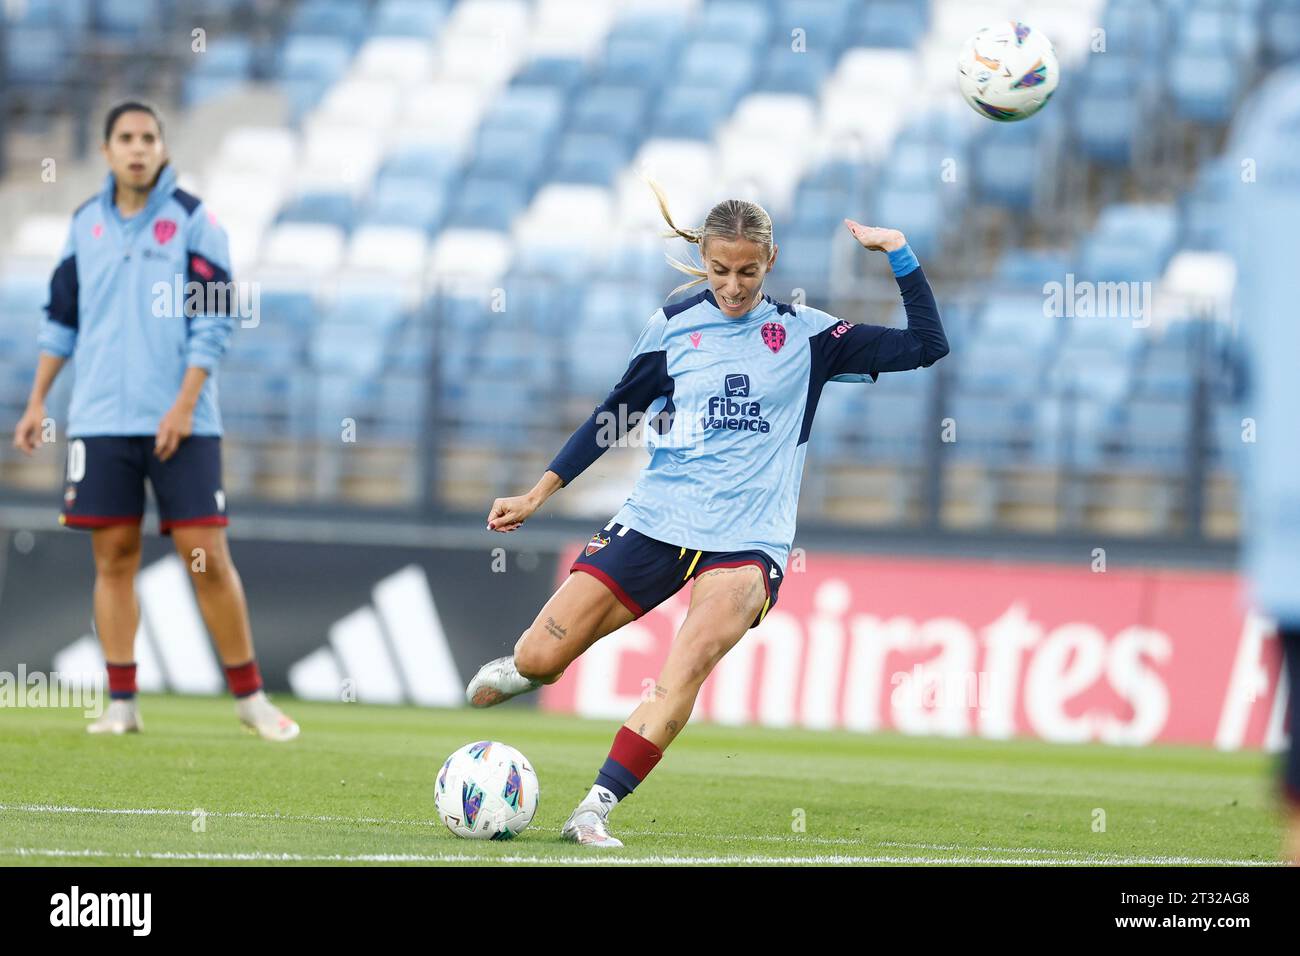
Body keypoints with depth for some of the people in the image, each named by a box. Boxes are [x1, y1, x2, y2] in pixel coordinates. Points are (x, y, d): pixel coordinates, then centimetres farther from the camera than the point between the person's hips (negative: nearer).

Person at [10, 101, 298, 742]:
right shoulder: (86, 224, 9)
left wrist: (184, 405, -13)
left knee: (207, 557, -5)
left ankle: (249, 695, 5)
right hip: (101, 421, 3)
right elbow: (61, 320, 17)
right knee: (113, 557, 1)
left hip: (180, 424, -3)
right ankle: (121, 704, 7)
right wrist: (37, 402, 13)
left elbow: (213, 321, -6)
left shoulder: (192, 220, -2)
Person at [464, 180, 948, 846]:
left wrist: (898, 252, -7)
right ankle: (524, 667, 35)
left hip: (748, 538, -2)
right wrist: (538, 494, 16)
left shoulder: (807, 335, 4)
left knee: (692, 658, -29)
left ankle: (596, 810, -30)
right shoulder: (674, 326, 6)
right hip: (655, 518, 2)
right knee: (540, 658, -3)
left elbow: (926, 346, 2)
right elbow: (616, 414, 16)